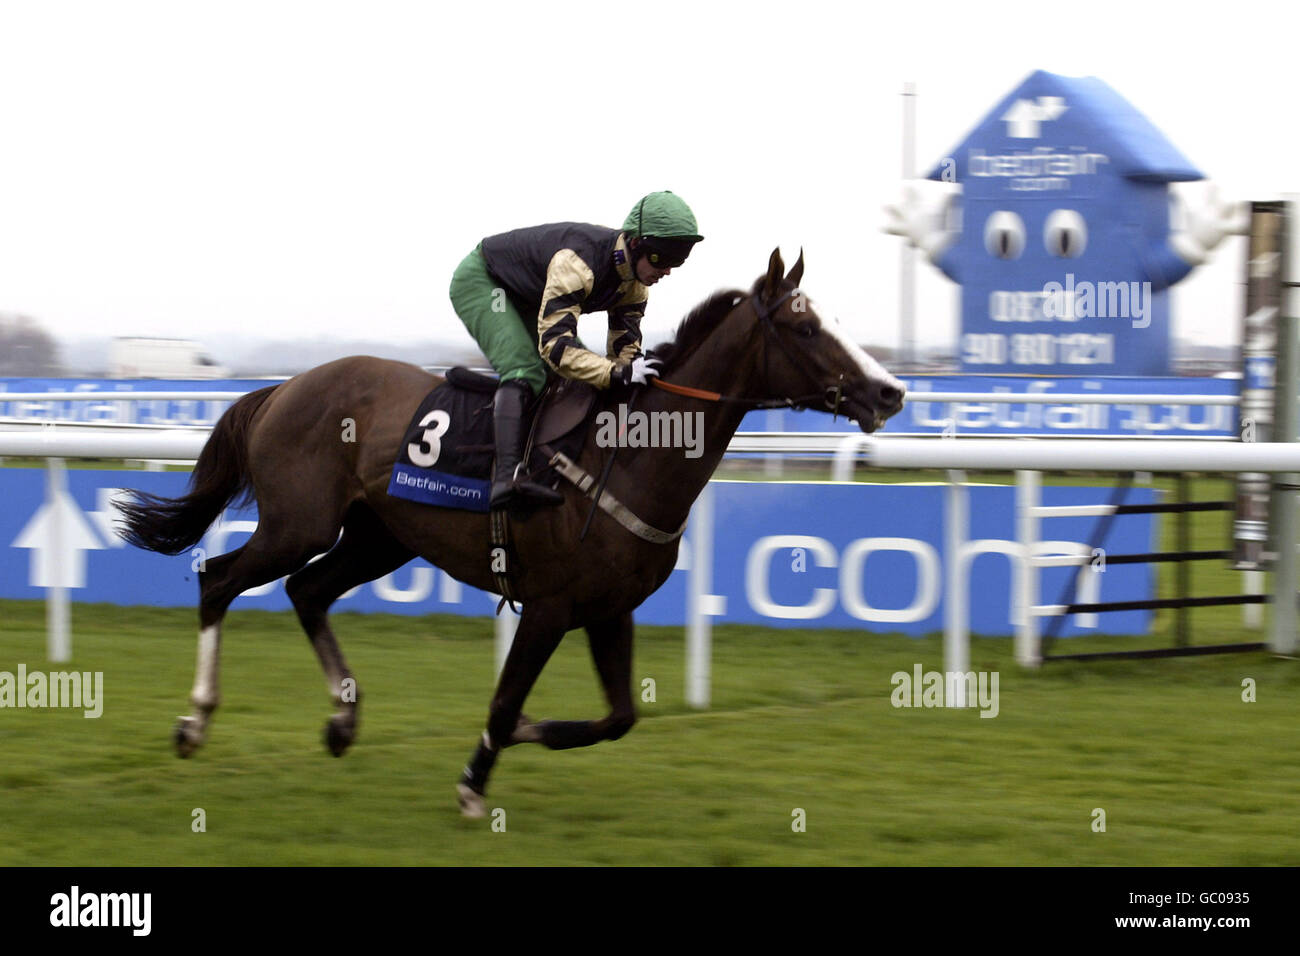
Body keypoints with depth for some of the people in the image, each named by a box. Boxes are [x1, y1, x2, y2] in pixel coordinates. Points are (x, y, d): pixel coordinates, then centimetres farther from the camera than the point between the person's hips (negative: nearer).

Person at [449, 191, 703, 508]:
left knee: (581, 372, 5)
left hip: (525, 301, 10)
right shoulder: (576, 263, -39)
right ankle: (506, 478, -45)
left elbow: (624, 349, -6)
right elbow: (554, 344, -43)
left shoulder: (634, 285, -12)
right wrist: (618, 374, -50)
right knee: (524, 371, -30)